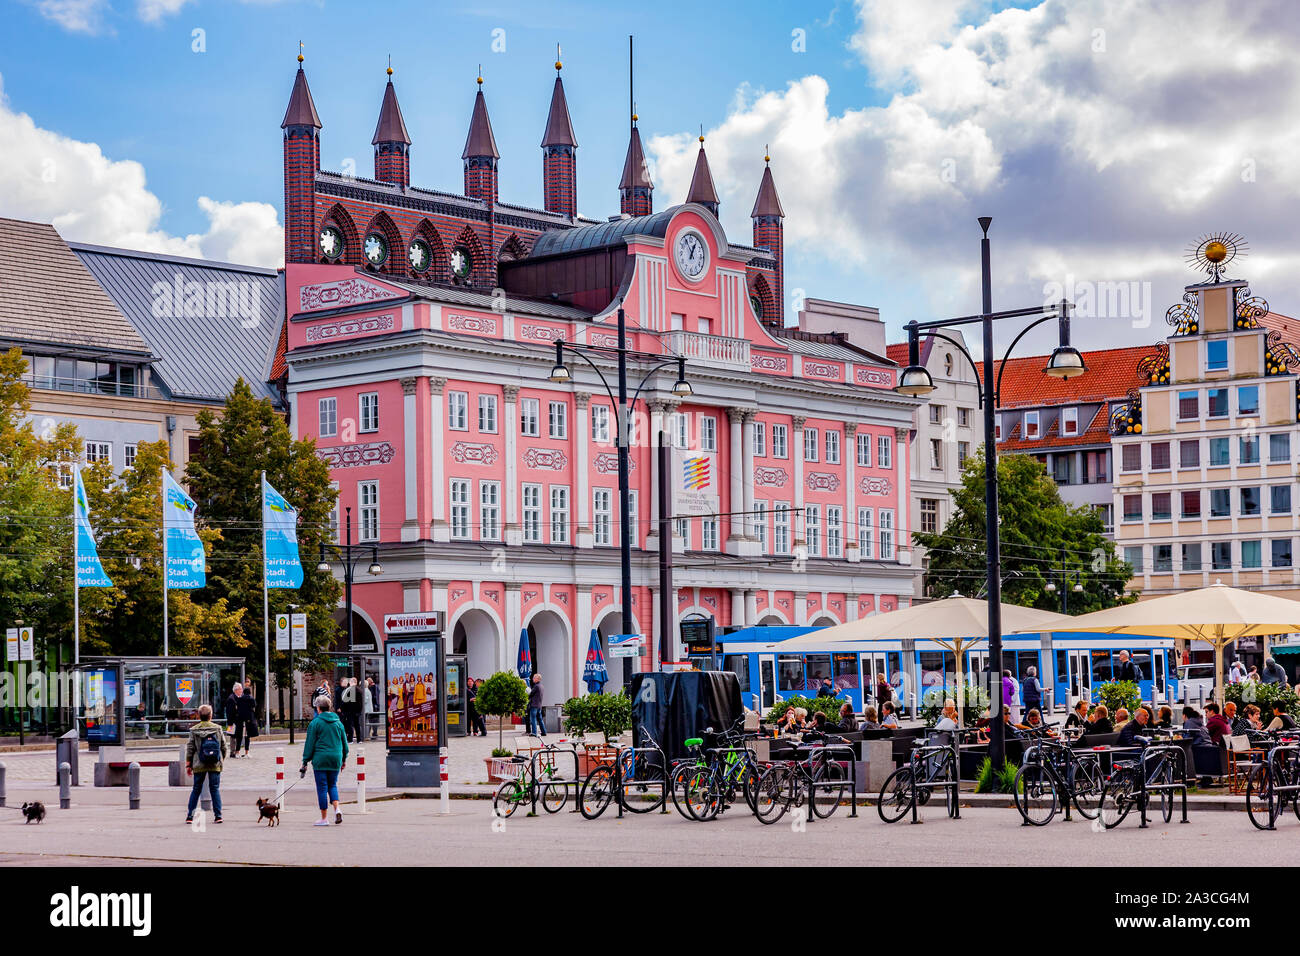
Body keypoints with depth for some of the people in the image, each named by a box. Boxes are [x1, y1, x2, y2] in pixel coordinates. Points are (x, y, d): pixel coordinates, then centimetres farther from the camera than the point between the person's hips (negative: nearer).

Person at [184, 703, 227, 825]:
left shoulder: (194, 730, -2)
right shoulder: (218, 729, 0)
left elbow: (190, 748, 0)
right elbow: (223, 747, 5)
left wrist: (188, 765, 7)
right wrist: (221, 760, 19)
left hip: (199, 765, 0)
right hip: (215, 765, 0)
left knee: (196, 790, 9)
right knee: (215, 789, 4)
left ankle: (190, 816, 8)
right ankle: (218, 815, -1)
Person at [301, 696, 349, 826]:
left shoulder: (315, 723, -5)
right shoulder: (338, 722, 9)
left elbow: (309, 744, -4)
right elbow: (344, 742, 15)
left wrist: (305, 762, 1)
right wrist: (344, 759, 26)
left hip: (320, 759, -4)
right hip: (336, 759, 4)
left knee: (322, 787, 1)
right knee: (332, 785, 16)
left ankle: (324, 819, 4)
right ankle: (337, 809, -6)